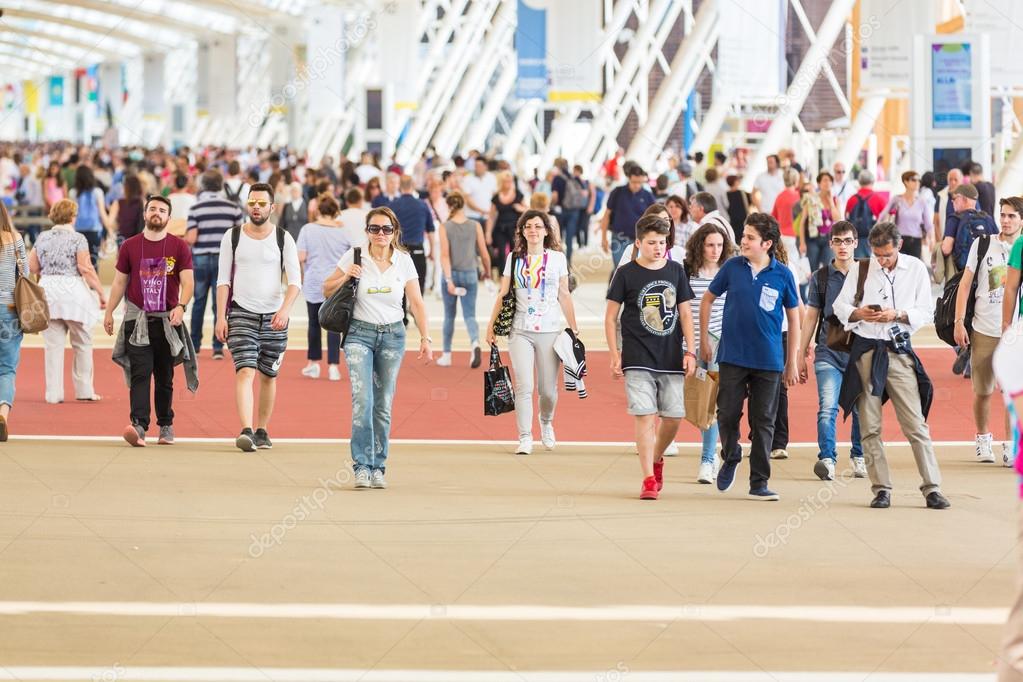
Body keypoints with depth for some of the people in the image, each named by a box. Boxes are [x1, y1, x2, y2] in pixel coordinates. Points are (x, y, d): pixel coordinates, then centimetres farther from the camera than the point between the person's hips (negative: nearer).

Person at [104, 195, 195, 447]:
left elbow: (187, 282, -4)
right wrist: (109, 312, 8)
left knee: (165, 377, 10)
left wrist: (181, 307, -21)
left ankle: (166, 426, 21)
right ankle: (139, 426, -25)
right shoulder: (130, 246, 6)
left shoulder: (179, 247, 3)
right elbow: (119, 282, 12)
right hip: (137, 320, 0)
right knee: (140, 374, -13)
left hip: (168, 320, 0)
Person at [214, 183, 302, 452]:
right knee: (245, 371, -15)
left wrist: (285, 309, -21)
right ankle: (245, 431, -26)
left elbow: (295, 280, -4)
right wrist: (220, 317, -4)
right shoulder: (232, 236, 3)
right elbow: (223, 279, 5)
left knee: (268, 376, 8)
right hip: (241, 314, -1)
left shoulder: (283, 239, 1)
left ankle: (262, 430, 21)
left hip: (274, 317, 1)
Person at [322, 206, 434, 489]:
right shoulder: (354, 257, -2)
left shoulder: (404, 261, 3)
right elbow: (327, 290, 7)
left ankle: (378, 467, 11)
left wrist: (425, 337, -3)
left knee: (383, 405, 4)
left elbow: (416, 303, 5)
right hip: (360, 333, -2)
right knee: (362, 401, -15)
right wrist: (346, 276, -11)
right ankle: (362, 466, -15)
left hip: (392, 335, 2)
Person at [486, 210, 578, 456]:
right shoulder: (514, 259, 7)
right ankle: (525, 438, -6)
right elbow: (503, 295, 8)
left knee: (548, 389, 2)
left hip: (550, 331, 0)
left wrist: (574, 328, 8)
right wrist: (491, 326, 4)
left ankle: (546, 422, 33)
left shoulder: (557, 258, 7)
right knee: (524, 386, -10)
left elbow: (564, 296, 9)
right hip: (520, 331, 0)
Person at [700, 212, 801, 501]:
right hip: (732, 357, 1)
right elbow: (708, 299, 12)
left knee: (763, 422, 3)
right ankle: (730, 458, 31)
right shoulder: (732, 268, -2)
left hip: (768, 361, -1)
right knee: (727, 415, 2)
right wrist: (704, 339, 10)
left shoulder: (782, 275, -4)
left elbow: (793, 317, 5)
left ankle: (759, 483, 10)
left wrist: (792, 361, 5)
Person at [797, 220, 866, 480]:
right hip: (828, 352, 0)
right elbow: (811, 317, 11)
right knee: (827, 408, -14)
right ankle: (827, 459, -18)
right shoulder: (821, 277, 7)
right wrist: (801, 355, 10)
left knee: (861, 409, 8)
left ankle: (859, 457, 23)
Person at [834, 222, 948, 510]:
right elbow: (840, 305, 7)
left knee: (916, 424, -5)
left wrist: (897, 315, -13)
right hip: (866, 352, 1)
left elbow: (926, 312, 3)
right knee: (869, 427, 2)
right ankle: (881, 489, 8)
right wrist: (859, 313, -13)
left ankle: (932, 488, -4)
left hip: (899, 352, -1)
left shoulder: (916, 269, 3)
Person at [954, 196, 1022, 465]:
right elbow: (965, 283, 5)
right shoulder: (982, 244, 2)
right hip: (984, 330, 0)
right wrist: (959, 322, -3)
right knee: (982, 391, 8)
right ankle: (983, 440, 26)